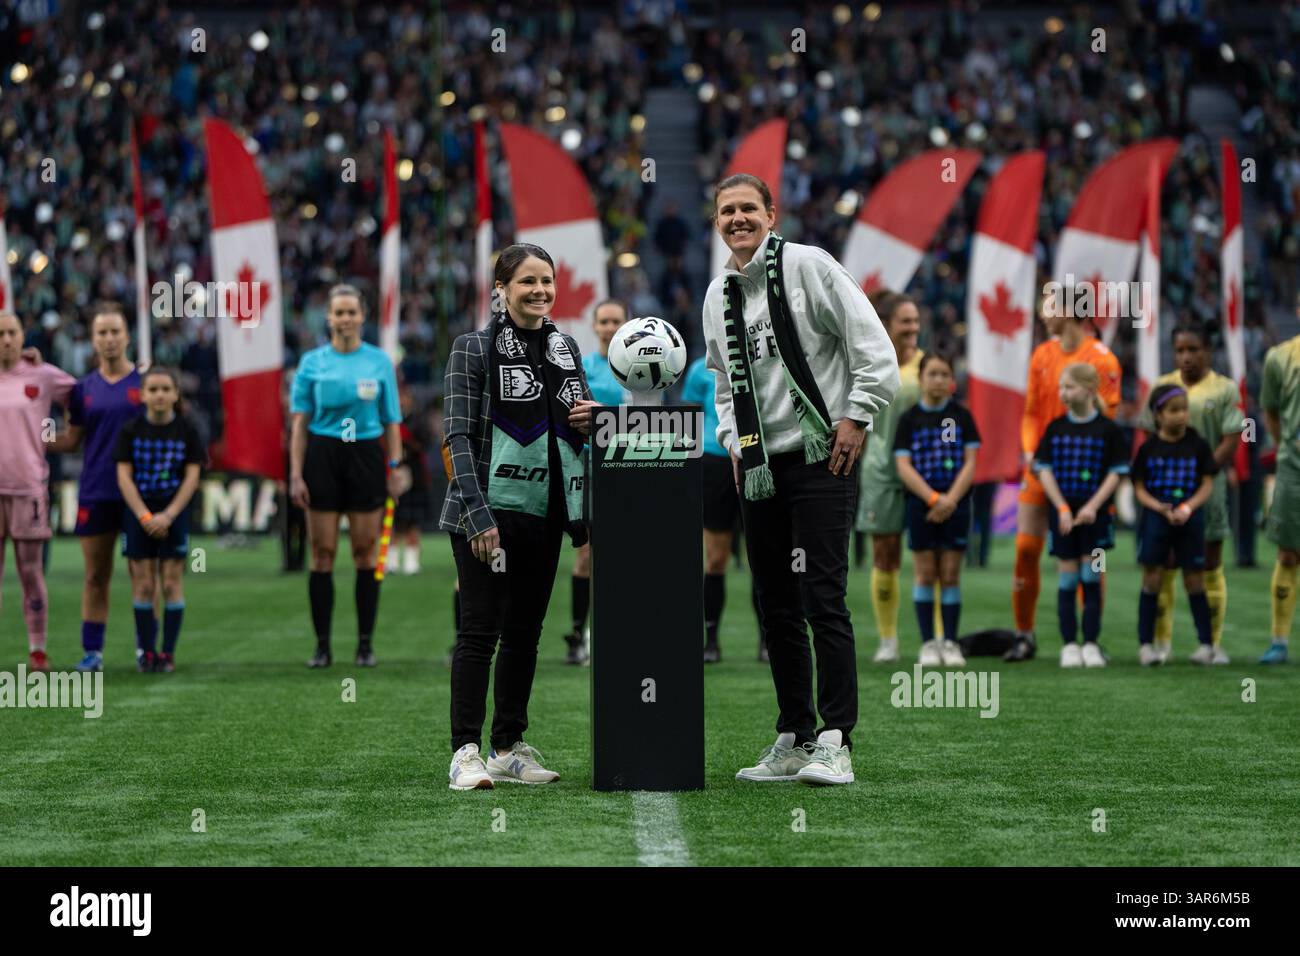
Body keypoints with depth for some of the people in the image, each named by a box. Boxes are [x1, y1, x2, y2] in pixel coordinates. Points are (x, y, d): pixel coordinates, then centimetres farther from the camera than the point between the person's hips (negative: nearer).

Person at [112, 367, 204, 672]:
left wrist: (168, 515, -13)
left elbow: (192, 478, -3)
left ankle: (168, 653, 2)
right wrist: (144, 516, -12)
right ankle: (145, 650, 7)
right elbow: (124, 477, -3)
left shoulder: (187, 431, 0)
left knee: (171, 584, -1)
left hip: (174, 515, 0)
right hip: (138, 514, 0)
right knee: (143, 585, 0)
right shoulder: (131, 431, 1)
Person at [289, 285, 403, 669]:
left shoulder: (380, 361, 5)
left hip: (366, 457, 0)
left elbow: (391, 421, 7)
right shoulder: (312, 362, 3)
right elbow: (300, 422, 3)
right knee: (322, 553, -1)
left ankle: (365, 644, 8)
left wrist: (394, 469, 1)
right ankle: (322, 644, 4)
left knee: (366, 552, 1)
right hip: (322, 455, 0)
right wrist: (296, 474, -4)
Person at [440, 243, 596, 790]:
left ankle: (510, 748, 15)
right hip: (487, 510, -6)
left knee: (525, 632, 9)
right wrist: (478, 515, -18)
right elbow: (459, 437, -10)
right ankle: (465, 753, -8)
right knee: (479, 629, -8)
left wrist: (590, 420, -3)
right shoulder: (474, 349, -5)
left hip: (544, 511, 6)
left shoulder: (566, 347, 12)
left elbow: (580, 417, 23)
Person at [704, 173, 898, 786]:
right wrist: (732, 438, 13)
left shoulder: (808, 266, -6)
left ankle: (835, 742, -10)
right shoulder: (718, 295, 14)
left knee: (823, 599, -11)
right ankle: (793, 740, 16)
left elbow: (873, 345, -8)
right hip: (757, 468, 7)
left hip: (820, 460, -7)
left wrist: (856, 417, -11)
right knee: (776, 608, 9)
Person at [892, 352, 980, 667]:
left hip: (956, 505, 0)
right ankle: (928, 643, 7)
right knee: (925, 574, 1)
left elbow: (970, 463, 1)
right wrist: (933, 498, -15)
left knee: (950, 575, 1)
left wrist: (950, 499, -12)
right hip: (920, 506, 0)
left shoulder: (961, 416, 5)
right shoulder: (910, 419, 3)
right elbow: (903, 466, -3)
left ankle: (950, 643, 6)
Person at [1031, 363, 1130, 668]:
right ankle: (1069, 645, 6)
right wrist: (1062, 508, -8)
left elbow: (1115, 473, -3)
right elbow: (1044, 470, 2)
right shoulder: (1056, 429, 4)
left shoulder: (1107, 429, -1)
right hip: (1062, 513, 2)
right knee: (1067, 577, 2)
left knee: (1091, 577, -2)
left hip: (1094, 514, -2)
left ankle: (1091, 643, 3)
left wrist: (1093, 506, -14)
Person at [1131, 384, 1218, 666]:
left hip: (1189, 518, 0)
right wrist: (1160, 508, -16)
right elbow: (1139, 488, 1)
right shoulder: (1149, 448, 1)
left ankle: (1205, 643, 9)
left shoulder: (1197, 445, 1)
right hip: (1155, 518, 0)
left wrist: (1187, 508, -15)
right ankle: (1146, 643, 6)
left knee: (1194, 580, 3)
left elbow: (1207, 484, 1)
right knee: (1152, 579, 1)